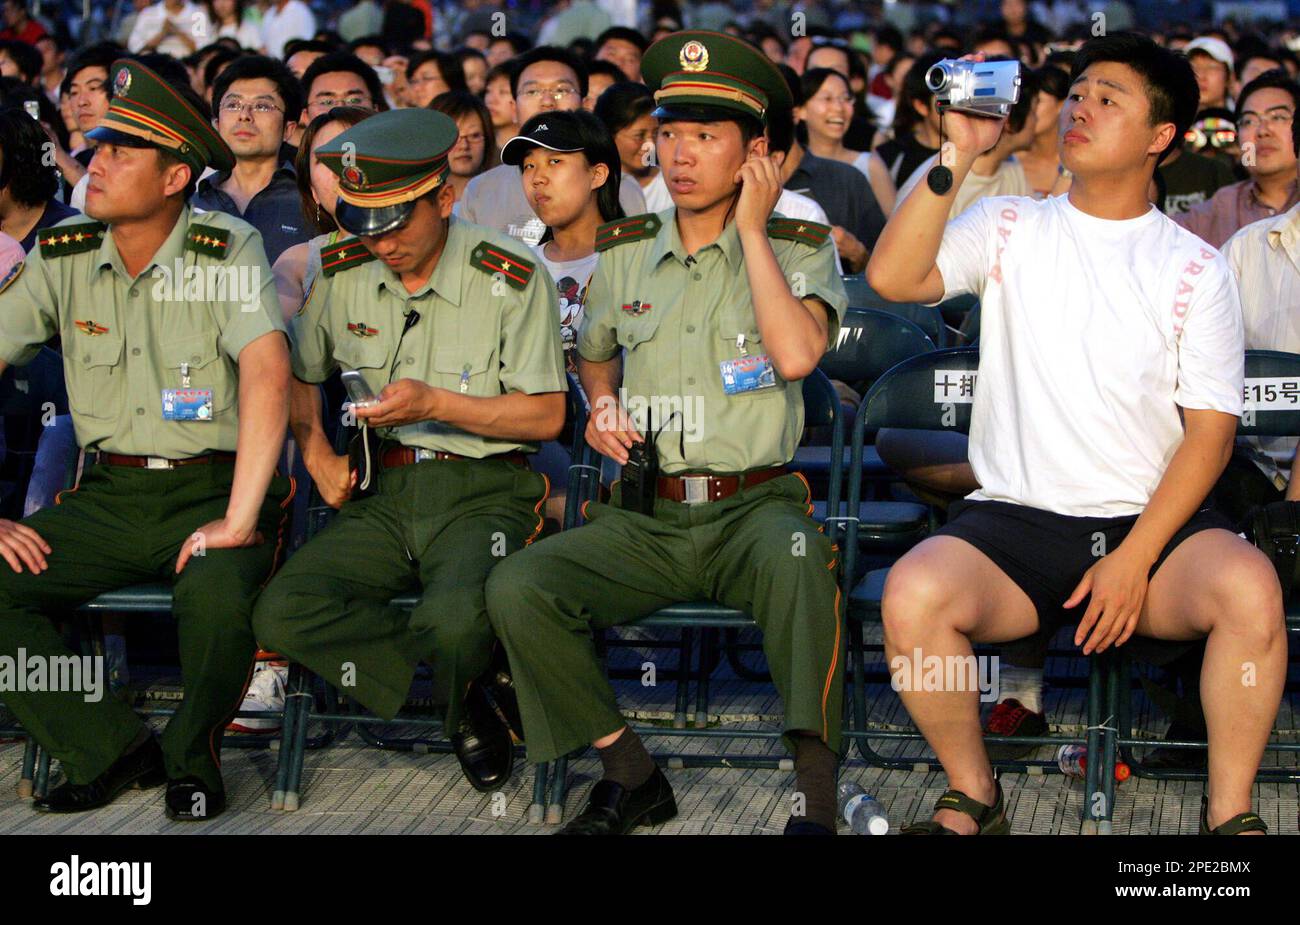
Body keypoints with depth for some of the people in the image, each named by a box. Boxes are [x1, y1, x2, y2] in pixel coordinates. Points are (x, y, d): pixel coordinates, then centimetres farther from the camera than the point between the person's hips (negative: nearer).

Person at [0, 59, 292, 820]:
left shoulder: (228, 250, -10)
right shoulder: (63, 258, 3)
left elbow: (268, 376, -22)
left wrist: (238, 522, -29)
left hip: (214, 489, -4)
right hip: (112, 493, 4)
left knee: (218, 597, -35)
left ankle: (192, 758, -3)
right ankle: (115, 753, -1)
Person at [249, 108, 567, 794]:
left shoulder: (512, 280, -6)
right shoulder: (341, 276, 7)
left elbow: (546, 416, -5)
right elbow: (300, 376, 24)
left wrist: (437, 404, -17)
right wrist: (317, 456, 6)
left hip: (481, 493, -4)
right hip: (381, 495, 4)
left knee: (455, 621, -36)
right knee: (280, 613, -23)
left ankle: (458, 689, 3)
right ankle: (458, 695, -7)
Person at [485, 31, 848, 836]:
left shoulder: (800, 248, 3)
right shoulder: (625, 253, 14)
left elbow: (797, 353, -18)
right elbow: (594, 354, 33)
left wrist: (751, 228, -9)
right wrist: (602, 407, 10)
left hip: (754, 504, -4)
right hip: (644, 515, 4)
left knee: (798, 558, -40)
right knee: (516, 587, -23)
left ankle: (818, 799, -33)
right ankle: (633, 777, -8)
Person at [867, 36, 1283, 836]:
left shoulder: (1195, 269, 7)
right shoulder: (1010, 230, 10)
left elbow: (1210, 431, 1)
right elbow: (892, 277, -6)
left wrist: (1134, 560, -12)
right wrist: (960, 154, -9)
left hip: (1153, 522, 0)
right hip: (1014, 519, 1)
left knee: (1249, 588, -32)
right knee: (913, 594, -30)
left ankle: (1229, 813, -12)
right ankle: (974, 798, -5)